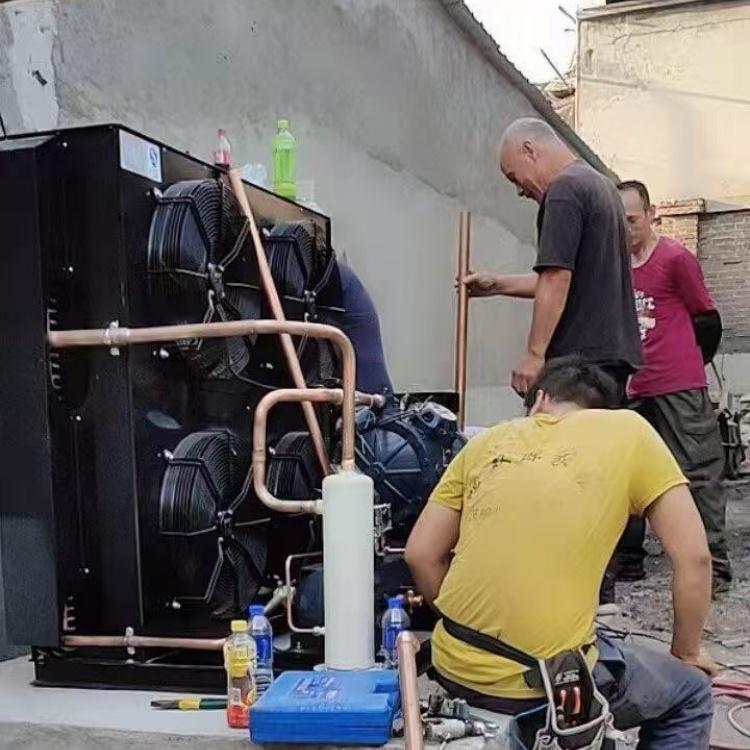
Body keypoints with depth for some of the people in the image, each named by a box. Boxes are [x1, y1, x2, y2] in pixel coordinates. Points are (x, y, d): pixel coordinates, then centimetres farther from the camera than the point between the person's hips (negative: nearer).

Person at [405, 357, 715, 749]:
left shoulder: (488, 441, 8)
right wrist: (685, 653, 16)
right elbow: (693, 557, 0)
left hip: (454, 669, 5)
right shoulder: (629, 431, 1)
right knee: (690, 692, 23)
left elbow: (419, 554, 8)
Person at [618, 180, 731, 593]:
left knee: (699, 473, -2)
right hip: (634, 389, 6)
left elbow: (708, 318, 2)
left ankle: (715, 563, 4)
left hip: (680, 388, -6)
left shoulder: (676, 256, -6)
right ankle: (628, 560, 19)